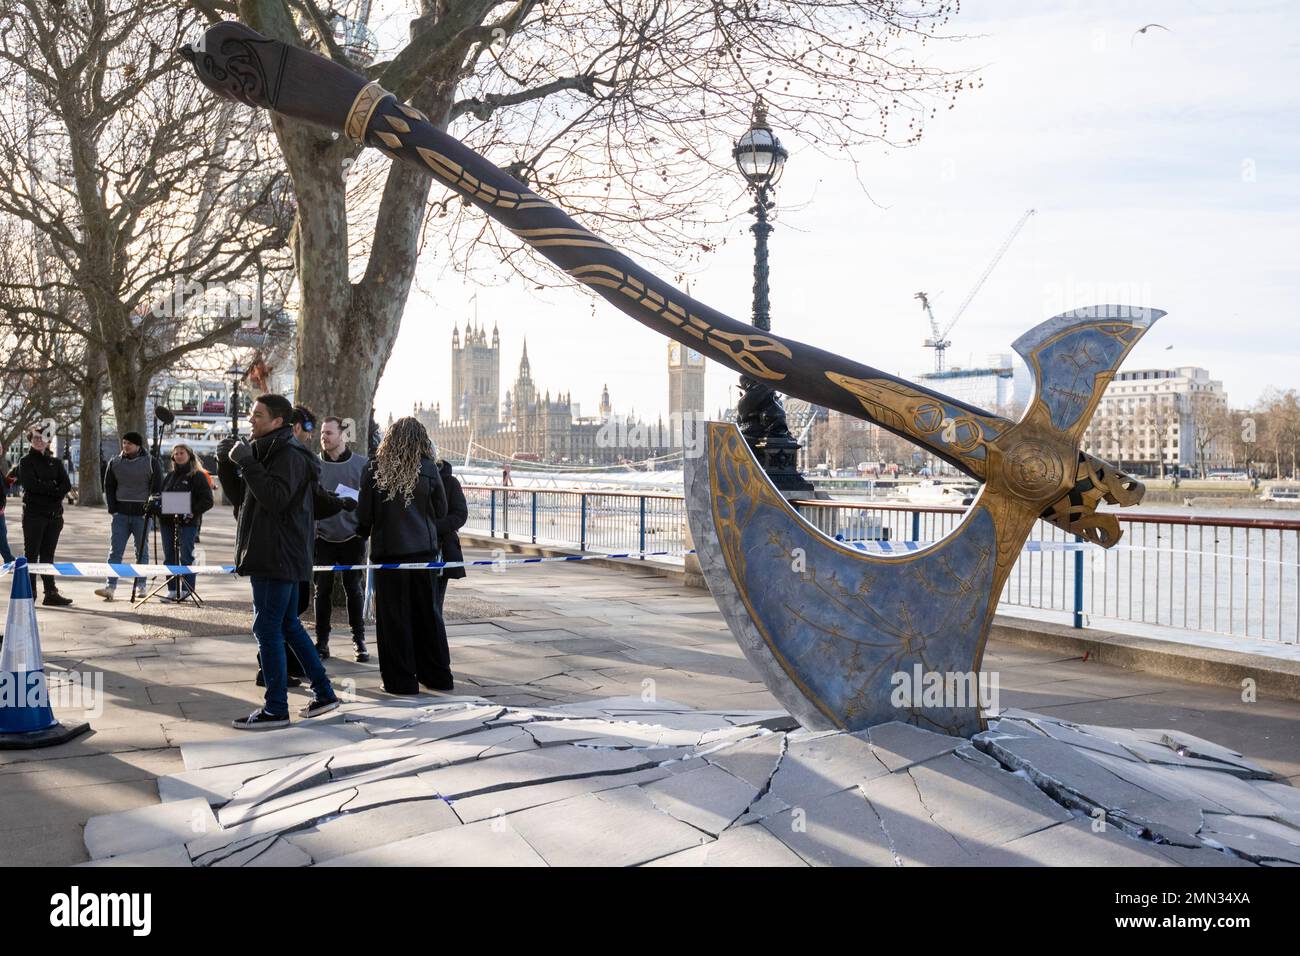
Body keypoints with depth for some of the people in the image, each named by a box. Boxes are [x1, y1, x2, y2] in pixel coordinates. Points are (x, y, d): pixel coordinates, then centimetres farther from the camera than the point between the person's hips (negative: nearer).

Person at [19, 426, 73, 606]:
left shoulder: (55, 462, 14)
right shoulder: (26, 461, 2)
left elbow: (67, 485, 1)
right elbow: (30, 484, -14)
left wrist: (43, 487, -13)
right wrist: (53, 487, -9)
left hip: (54, 515, 4)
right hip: (33, 514, -4)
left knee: (48, 555, 7)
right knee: (31, 554, -1)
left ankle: (51, 593, 7)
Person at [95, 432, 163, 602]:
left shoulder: (151, 463, -1)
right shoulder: (115, 463, 8)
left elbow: (158, 487, 1)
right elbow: (108, 486, 13)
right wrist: (112, 508, 2)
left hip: (142, 513, -2)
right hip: (121, 513, 2)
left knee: (142, 551, 6)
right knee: (115, 550, -4)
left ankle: (140, 585, 14)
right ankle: (110, 586, -7)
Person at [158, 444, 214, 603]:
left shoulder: (198, 476, -2)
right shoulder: (170, 475, 17)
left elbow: (207, 500, -7)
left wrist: (193, 512, -19)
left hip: (187, 523, -6)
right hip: (167, 522, 6)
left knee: (186, 557, -4)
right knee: (169, 558, 7)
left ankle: (187, 591, 3)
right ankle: (172, 590, 14)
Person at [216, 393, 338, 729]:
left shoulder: (289, 455, -14)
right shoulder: (269, 451, 17)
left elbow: (276, 499, -27)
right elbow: (237, 490, 20)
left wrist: (248, 463, -24)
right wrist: (226, 461, 3)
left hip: (278, 557, -10)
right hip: (278, 557, 10)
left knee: (268, 628, -6)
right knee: (288, 624, 15)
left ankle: (276, 709, 1)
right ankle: (323, 693, 22)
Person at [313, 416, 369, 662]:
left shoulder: (361, 465, -1)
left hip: (352, 537, -1)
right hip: (323, 537, 1)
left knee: (353, 589, 5)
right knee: (323, 590, 5)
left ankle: (359, 640, 15)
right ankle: (322, 641, 15)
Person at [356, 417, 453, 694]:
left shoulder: (374, 468, -7)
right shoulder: (428, 469, -4)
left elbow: (364, 515, -3)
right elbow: (441, 511, 3)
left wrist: (363, 532, 18)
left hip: (388, 549, -2)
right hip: (423, 549, 2)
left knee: (393, 616, 7)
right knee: (427, 612, 14)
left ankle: (400, 679, 10)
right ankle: (437, 675, 19)